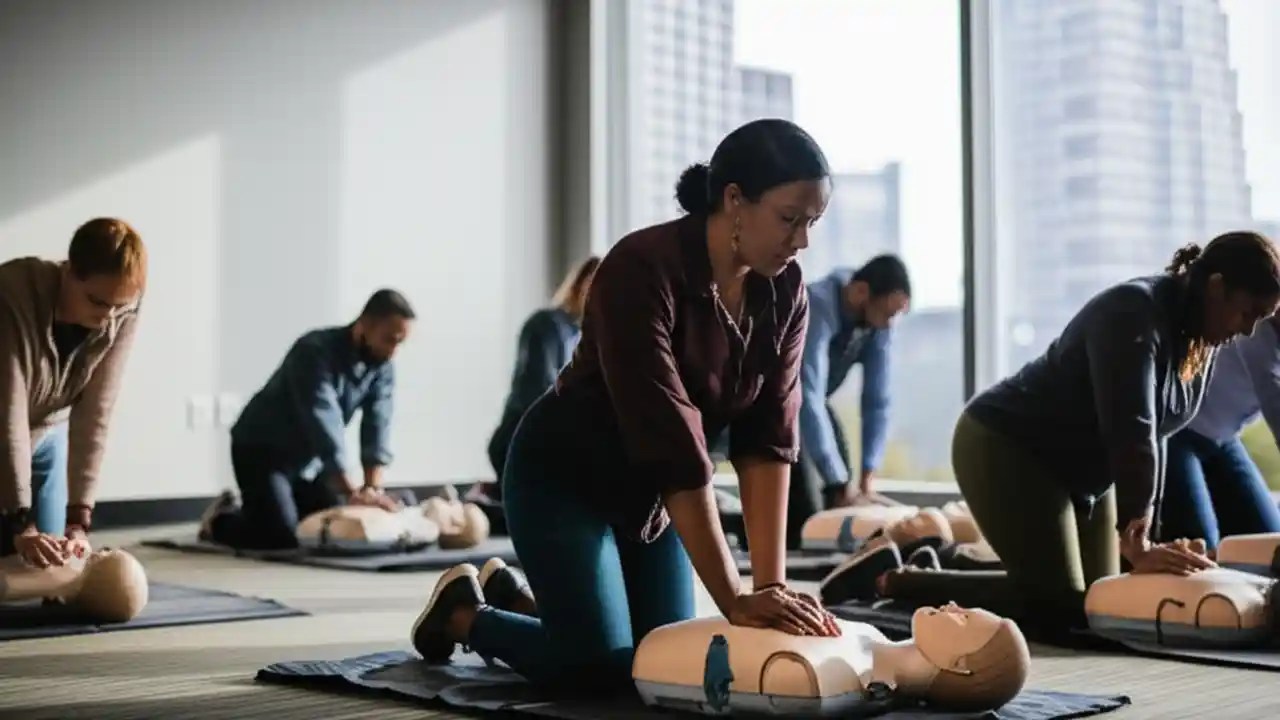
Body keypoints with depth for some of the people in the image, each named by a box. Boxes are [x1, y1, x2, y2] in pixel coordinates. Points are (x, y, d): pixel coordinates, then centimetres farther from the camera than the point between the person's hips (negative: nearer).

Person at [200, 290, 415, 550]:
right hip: (261, 450, -7)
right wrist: (352, 492, -40)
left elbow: (377, 425, -14)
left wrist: (374, 488, -28)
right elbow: (324, 426, -36)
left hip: (308, 457, 7)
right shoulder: (316, 351, -29)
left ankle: (249, 512, 21)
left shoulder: (382, 367, -7)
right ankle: (221, 520, 10)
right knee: (281, 537, -20)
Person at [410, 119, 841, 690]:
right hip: (564, 478, -7)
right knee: (603, 667, -11)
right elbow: (673, 445, -35)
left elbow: (768, 439, -13)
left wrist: (771, 582, -21)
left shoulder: (784, 292, -10)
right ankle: (463, 611, 17)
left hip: (649, 492, 7)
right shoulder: (642, 269, -31)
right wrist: (734, 600, -34)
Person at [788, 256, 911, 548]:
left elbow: (877, 401, -13)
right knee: (803, 523, -17)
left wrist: (867, 477, -20)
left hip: (808, 400, 7)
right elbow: (808, 400, -39)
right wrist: (840, 482, -39)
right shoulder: (816, 309, -34)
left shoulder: (875, 322, -13)